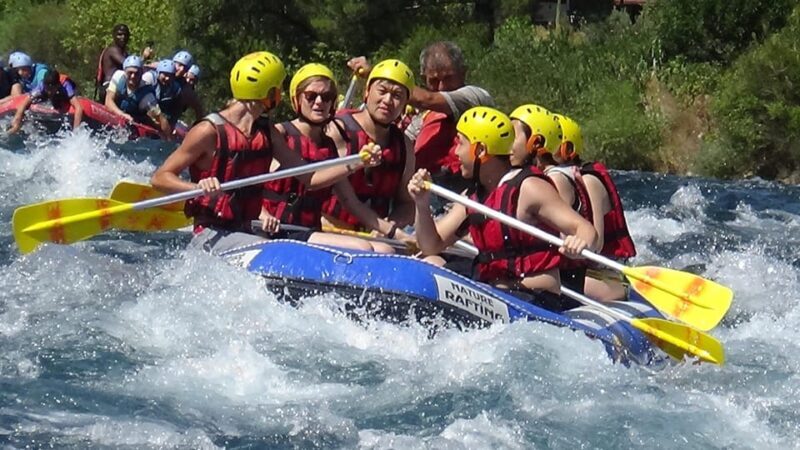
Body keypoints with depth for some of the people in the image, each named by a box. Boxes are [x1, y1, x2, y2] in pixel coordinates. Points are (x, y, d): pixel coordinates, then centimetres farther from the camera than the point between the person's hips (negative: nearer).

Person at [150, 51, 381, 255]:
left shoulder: (267, 132, 12)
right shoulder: (210, 131, -10)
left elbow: (308, 178, 14)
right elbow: (159, 178, -10)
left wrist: (356, 164, 1)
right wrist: (198, 187, -30)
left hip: (245, 233, 8)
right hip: (211, 236, -8)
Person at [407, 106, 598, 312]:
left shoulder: (529, 189, -9)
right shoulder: (471, 197, 15)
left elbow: (586, 229, -15)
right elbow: (431, 246, 15)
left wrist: (580, 241, -39)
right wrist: (422, 206, -3)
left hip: (538, 301, -8)